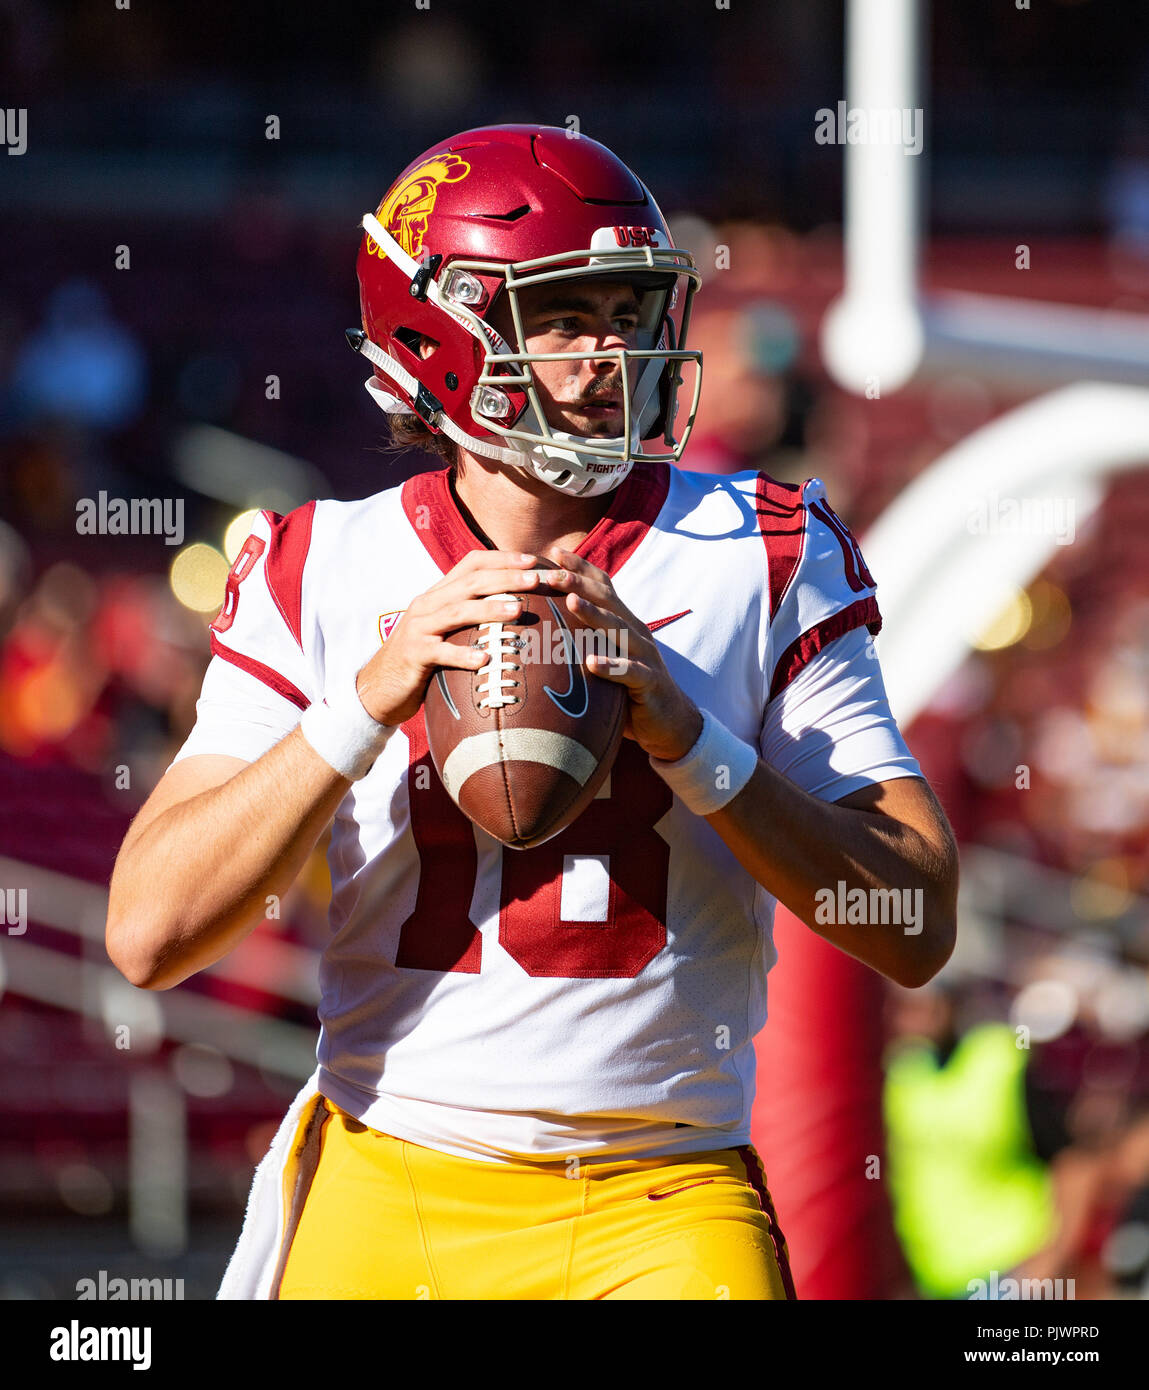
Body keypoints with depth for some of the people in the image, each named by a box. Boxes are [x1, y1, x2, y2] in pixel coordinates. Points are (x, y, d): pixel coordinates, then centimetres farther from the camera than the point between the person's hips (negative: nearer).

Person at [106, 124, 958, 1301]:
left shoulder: (762, 560, 1)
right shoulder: (324, 573, 3)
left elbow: (916, 932, -5)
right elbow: (149, 937, -7)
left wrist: (683, 730, -16)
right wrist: (368, 702, -17)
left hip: (665, 1204, -1)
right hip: (387, 1197, 1)